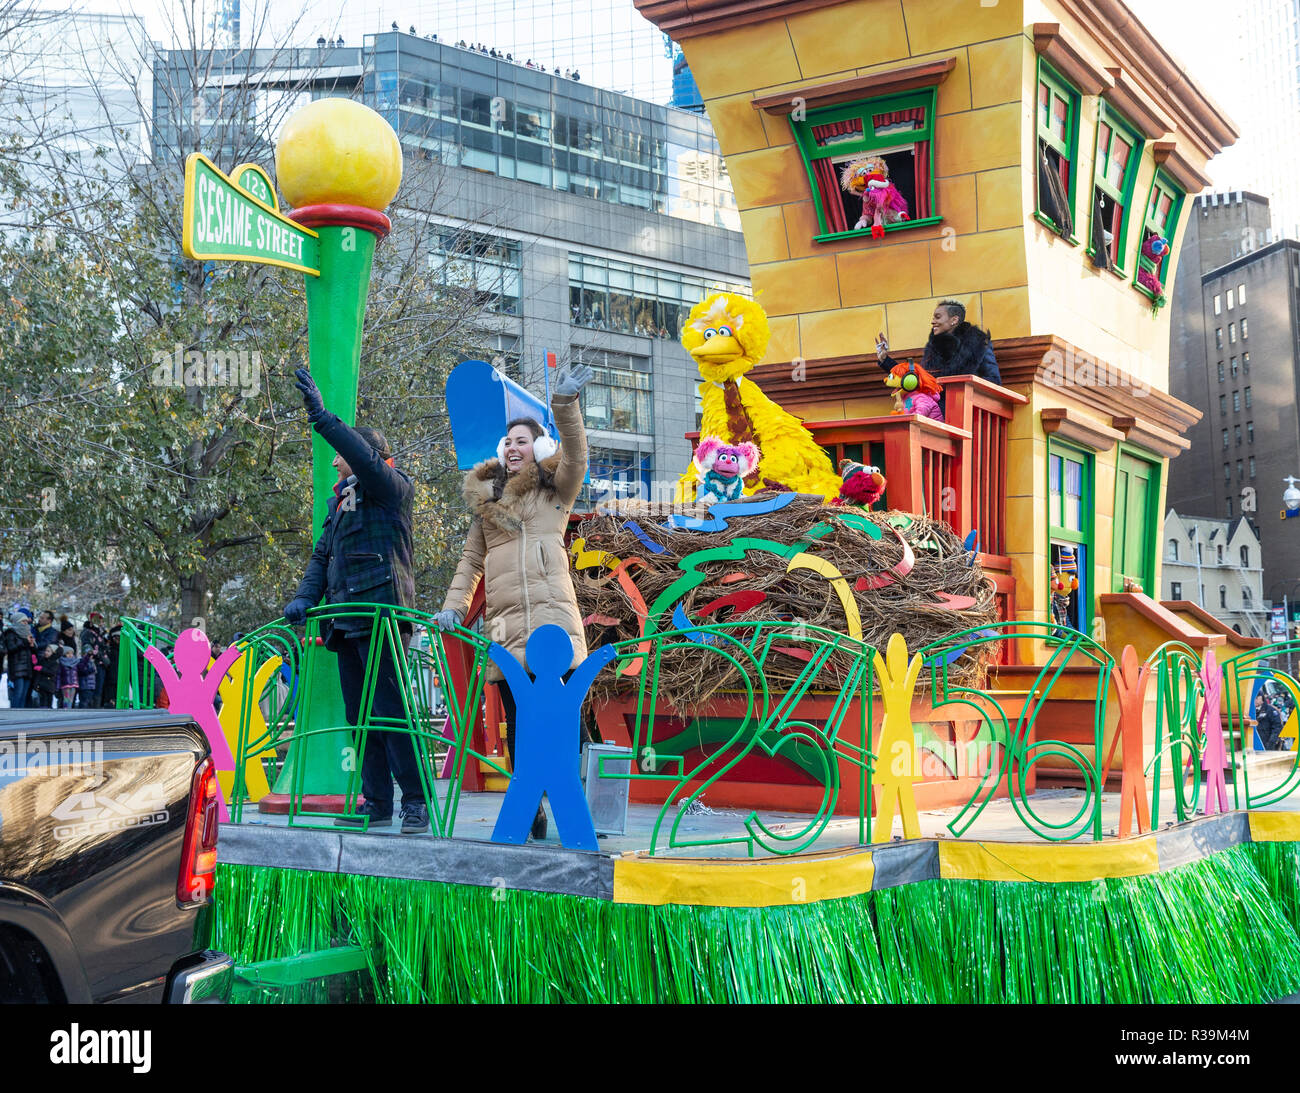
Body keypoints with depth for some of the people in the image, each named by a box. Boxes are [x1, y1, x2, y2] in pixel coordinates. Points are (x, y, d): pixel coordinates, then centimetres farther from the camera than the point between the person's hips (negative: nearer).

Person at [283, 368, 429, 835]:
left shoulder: (392, 487, 0)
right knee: (360, 715, 7)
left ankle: (416, 800, -7)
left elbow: (367, 458, -20)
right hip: (347, 621, 8)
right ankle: (376, 803, 11)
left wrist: (322, 418, -23)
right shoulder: (341, 500, 23)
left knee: (390, 709, -12)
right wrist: (305, 596, 3)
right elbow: (322, 555, 19)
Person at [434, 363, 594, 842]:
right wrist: (454, 605, 13)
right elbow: (471, 560, 26)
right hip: (504, 623, 4)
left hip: (552, 619, -4)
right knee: (517, 726, 2)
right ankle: (530, 818, 7)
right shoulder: (485, 499, 22)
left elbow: (575, 456, -9)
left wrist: (565, 405, -22)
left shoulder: (556, 491, 11)